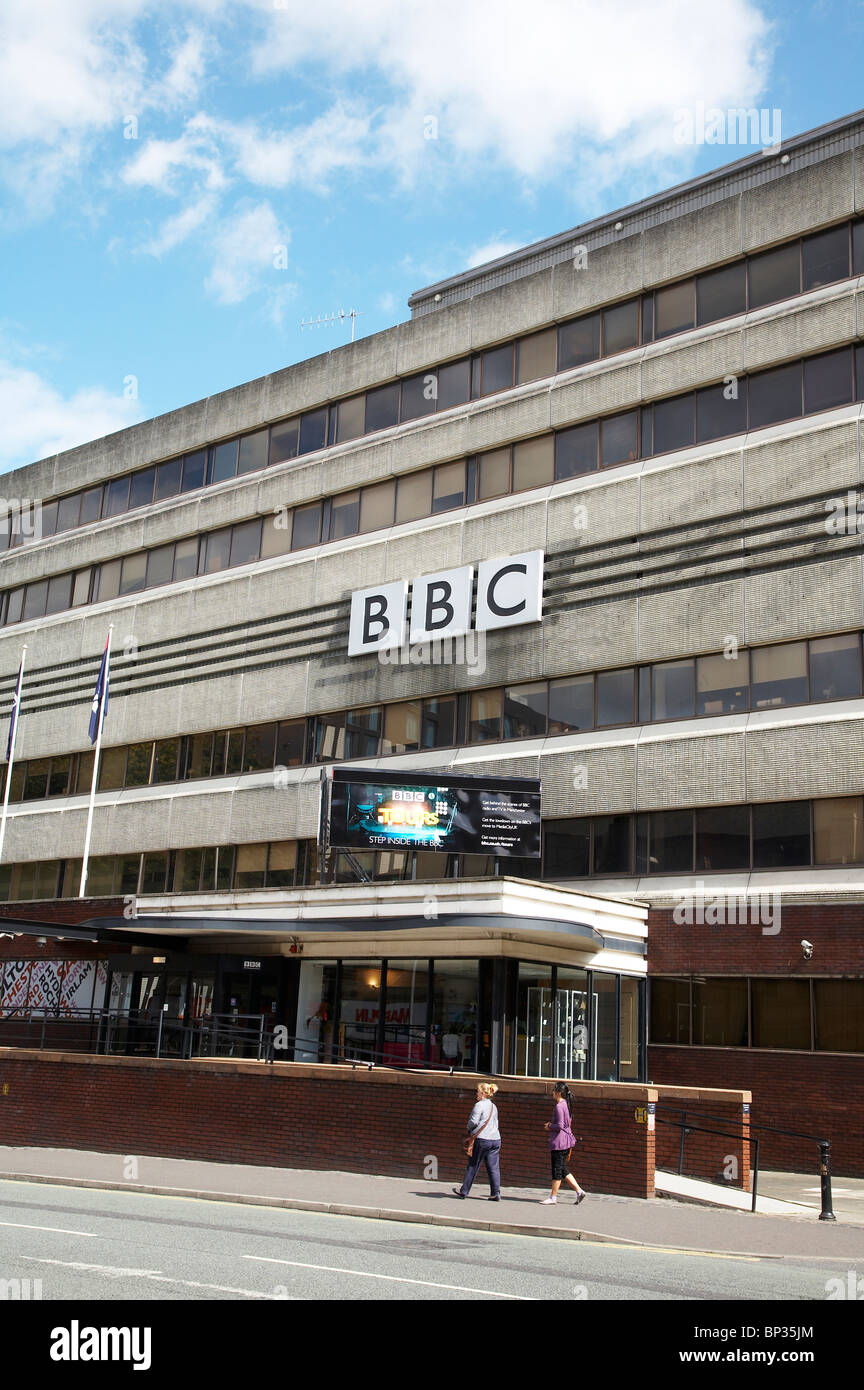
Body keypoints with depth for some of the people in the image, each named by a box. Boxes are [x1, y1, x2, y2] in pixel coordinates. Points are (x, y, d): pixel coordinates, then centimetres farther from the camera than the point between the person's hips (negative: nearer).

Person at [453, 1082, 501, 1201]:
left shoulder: (479, 1105, -9)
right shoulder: (494, 1107, 15)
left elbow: (473, 1121, -16)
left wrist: (469, 1128, 5)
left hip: (482, 1139, -6)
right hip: (495, 1139, 6)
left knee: (472, 1166, 5)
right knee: (493, 1167, 4)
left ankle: (464, 1190, 15)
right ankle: (496, 1193, -2)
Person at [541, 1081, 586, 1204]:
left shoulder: (559, 1106, -17)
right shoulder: (566, 1104, 12)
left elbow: (560, 1126, -21)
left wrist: (549, 1127, -6)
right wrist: (551, 1123, 14)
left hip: (559, 1143, -9)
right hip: (566, 1142, 9)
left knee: (557, 1170, 0)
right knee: (563, 1170, 15)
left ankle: (553, 1197, 8)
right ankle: (579, 1191, 13)